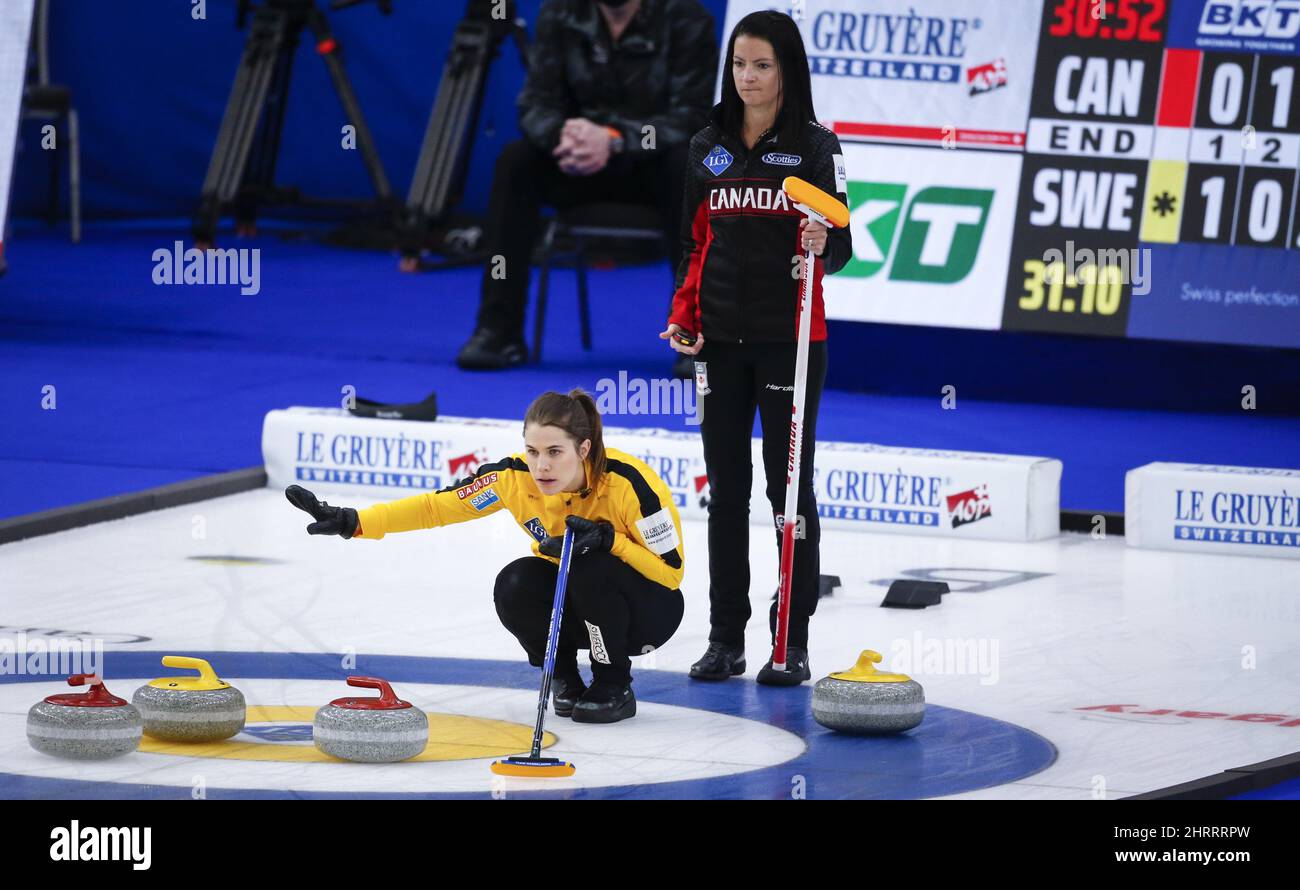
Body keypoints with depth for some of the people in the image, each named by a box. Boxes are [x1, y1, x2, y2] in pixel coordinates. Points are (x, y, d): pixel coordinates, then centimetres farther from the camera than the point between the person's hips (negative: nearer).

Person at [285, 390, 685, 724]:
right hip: (575, 605, 3)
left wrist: (607, 539, -37)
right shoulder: (515, 477, -21)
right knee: (515, 585, -28)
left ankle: (615, 688, -11)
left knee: (592, 569, -35)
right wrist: (353, 522, -28)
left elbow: (672, 569, -23)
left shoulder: (627, 482, -31)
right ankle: (564, 677, 1)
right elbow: (437, 506, -18)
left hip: (650, 613, -3)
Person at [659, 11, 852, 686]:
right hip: (720, 338, 4)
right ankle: (725, 637, 12)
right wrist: (683, 317, 3)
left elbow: (840, 245, -5)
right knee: (726, 488, 7)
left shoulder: (815, 147, -3)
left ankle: (792, 642, 4)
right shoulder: (707, 148, 9)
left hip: (790, 339, -4)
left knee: (789, 486, -1)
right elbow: (694, 243, 14)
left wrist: (823, 247, -27)